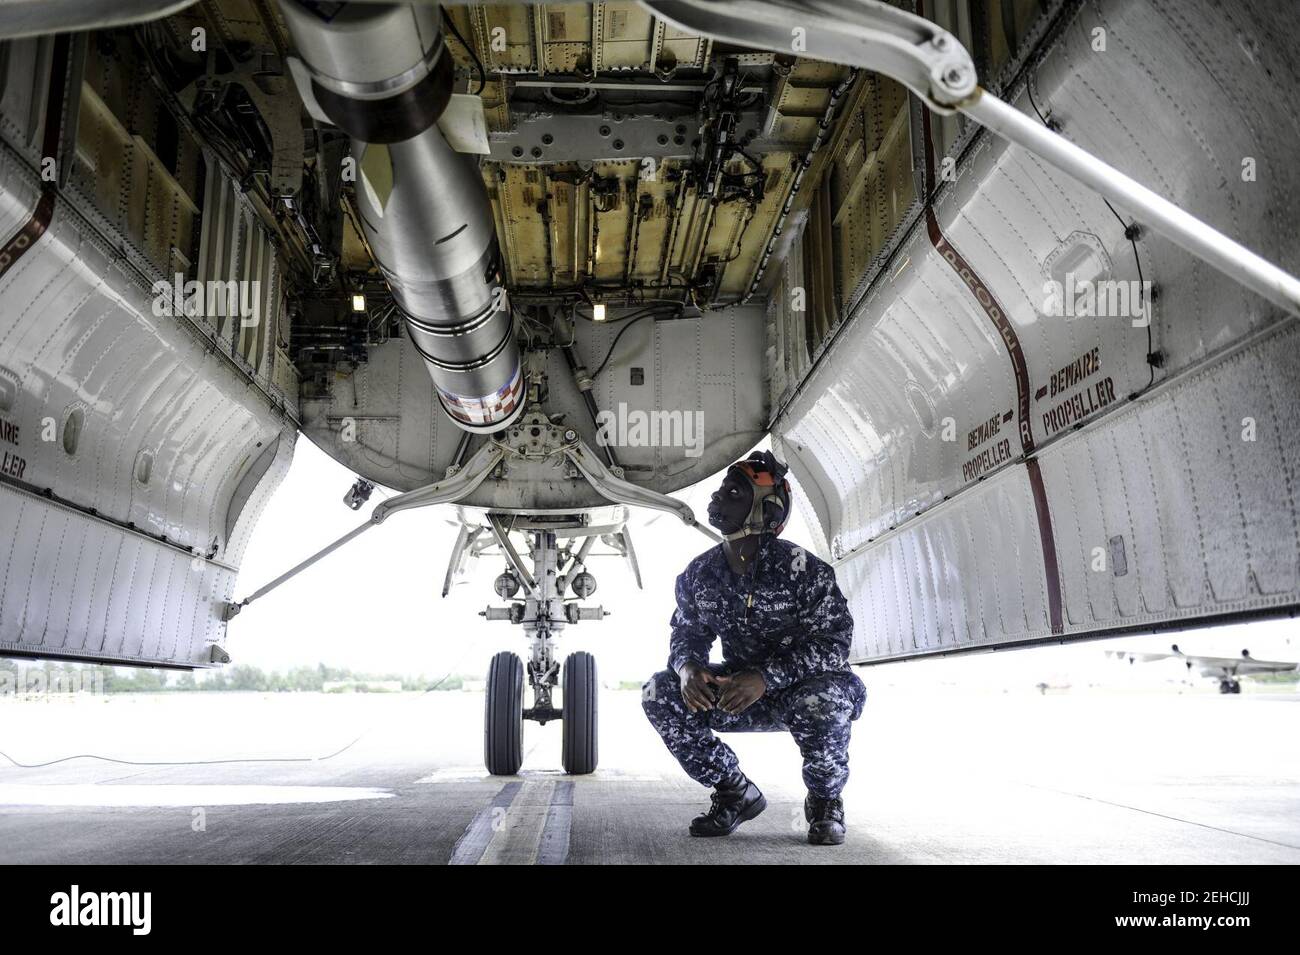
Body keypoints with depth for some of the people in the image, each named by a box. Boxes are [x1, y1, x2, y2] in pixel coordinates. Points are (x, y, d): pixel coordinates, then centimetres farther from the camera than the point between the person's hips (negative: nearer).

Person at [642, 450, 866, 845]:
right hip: (739, 693, 5)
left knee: (823, 699, -40)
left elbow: (833, 640, -25)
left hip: (798, 689, -5)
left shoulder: (801, 568, -21)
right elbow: (686, 634, 3)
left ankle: (825, 800, -6)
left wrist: (766, 677, -39)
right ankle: (737, 793, 2)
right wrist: (688, 666, -24)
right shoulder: (699, 573, -4)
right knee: (657, 693, -14)